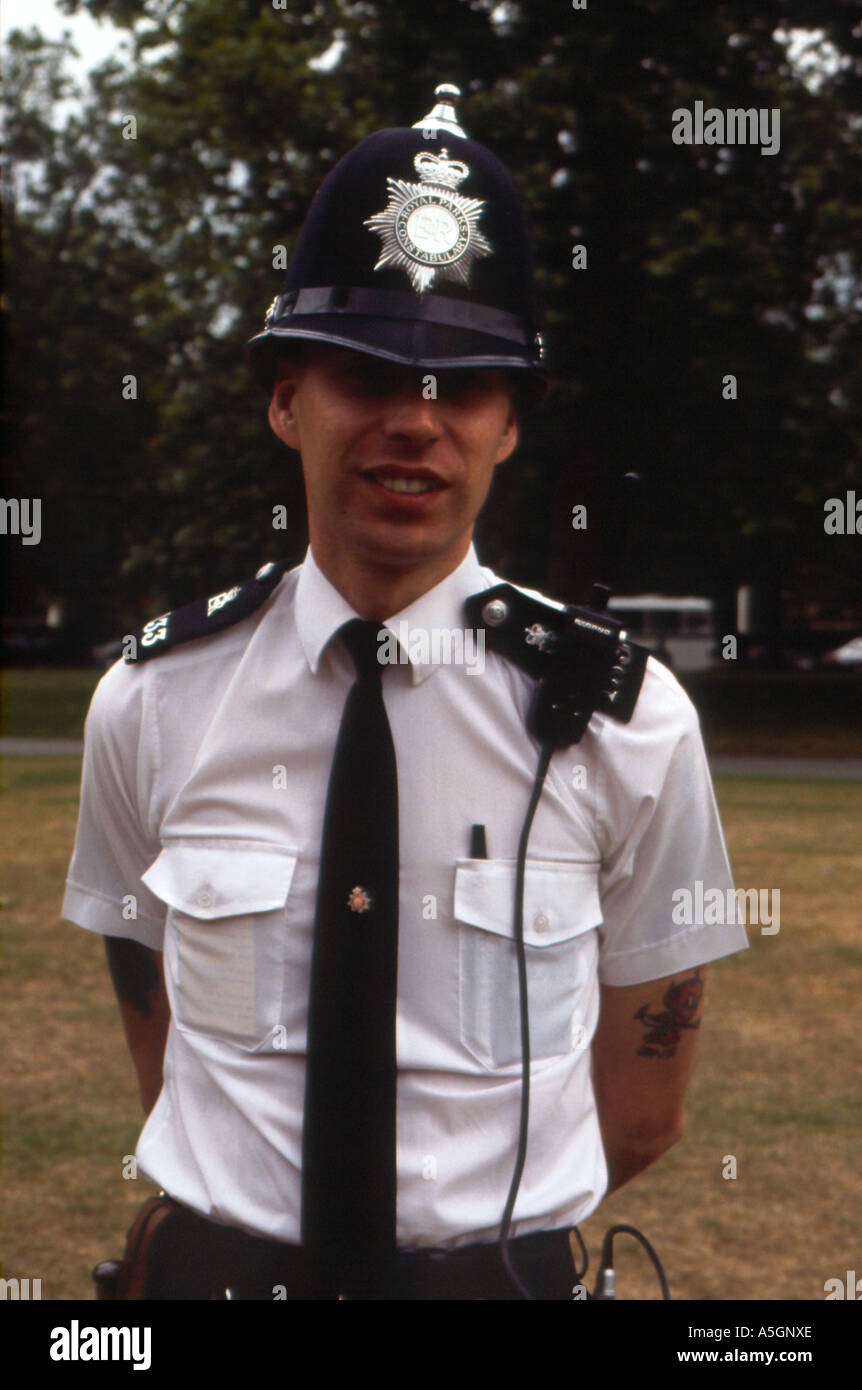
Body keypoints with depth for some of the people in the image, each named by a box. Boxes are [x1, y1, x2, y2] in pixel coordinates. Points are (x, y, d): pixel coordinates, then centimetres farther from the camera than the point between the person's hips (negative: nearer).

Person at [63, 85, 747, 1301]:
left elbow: (641, 1118, -2)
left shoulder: (628, 720, -9)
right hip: (213, 1262, 1)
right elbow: (160, 1057, 3)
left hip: (509, 1268, -1)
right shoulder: (151, 703, -6)